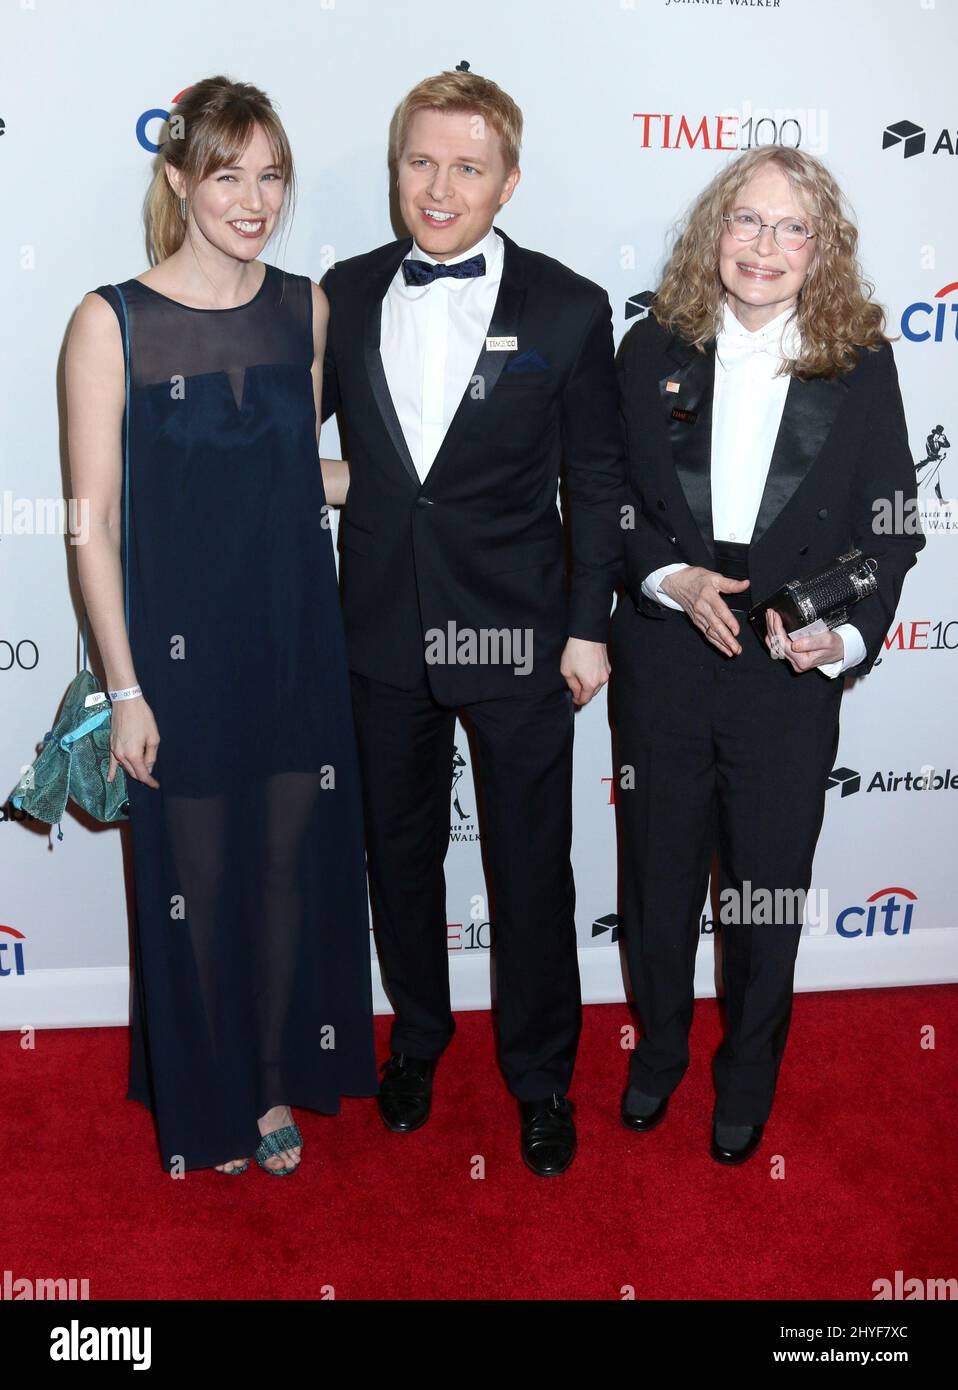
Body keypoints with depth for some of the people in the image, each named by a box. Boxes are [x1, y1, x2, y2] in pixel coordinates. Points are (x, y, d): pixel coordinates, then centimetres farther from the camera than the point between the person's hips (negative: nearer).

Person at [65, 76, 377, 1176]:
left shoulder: (305, 308, 3)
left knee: (294, 865, 14)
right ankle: (209, 1099, 36)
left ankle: (276, 1083, 37)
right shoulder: (112, 323, -10)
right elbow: (93, 519, -10)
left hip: (298, 640, 4)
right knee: (195, 876, 11)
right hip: (181, 651, -4)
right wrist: (124, 688, -12)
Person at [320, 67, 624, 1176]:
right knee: (399, 850, 18)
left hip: (516, 638, -2)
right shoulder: (345, 294, 1)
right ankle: (417, 1034, 42)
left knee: (531, 868, 9)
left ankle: (540, 1074, 31)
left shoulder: (568, 309, -5)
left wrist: (588, 624, -4)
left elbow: (597, 482, -1)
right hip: (384, 635, 3)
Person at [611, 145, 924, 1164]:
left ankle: (748, 1077, 36)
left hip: (792, 677, -1)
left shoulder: (860, 365, -2)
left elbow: (889, 523, 0)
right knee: (658, 872, 15)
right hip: (663, 664, 1)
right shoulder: (652, 350, 0)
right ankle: (659, 1047, 41)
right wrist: (672, 579, -14)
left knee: (769, 886, 12)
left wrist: (849, 634, -16)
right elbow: (609, 501, 3)